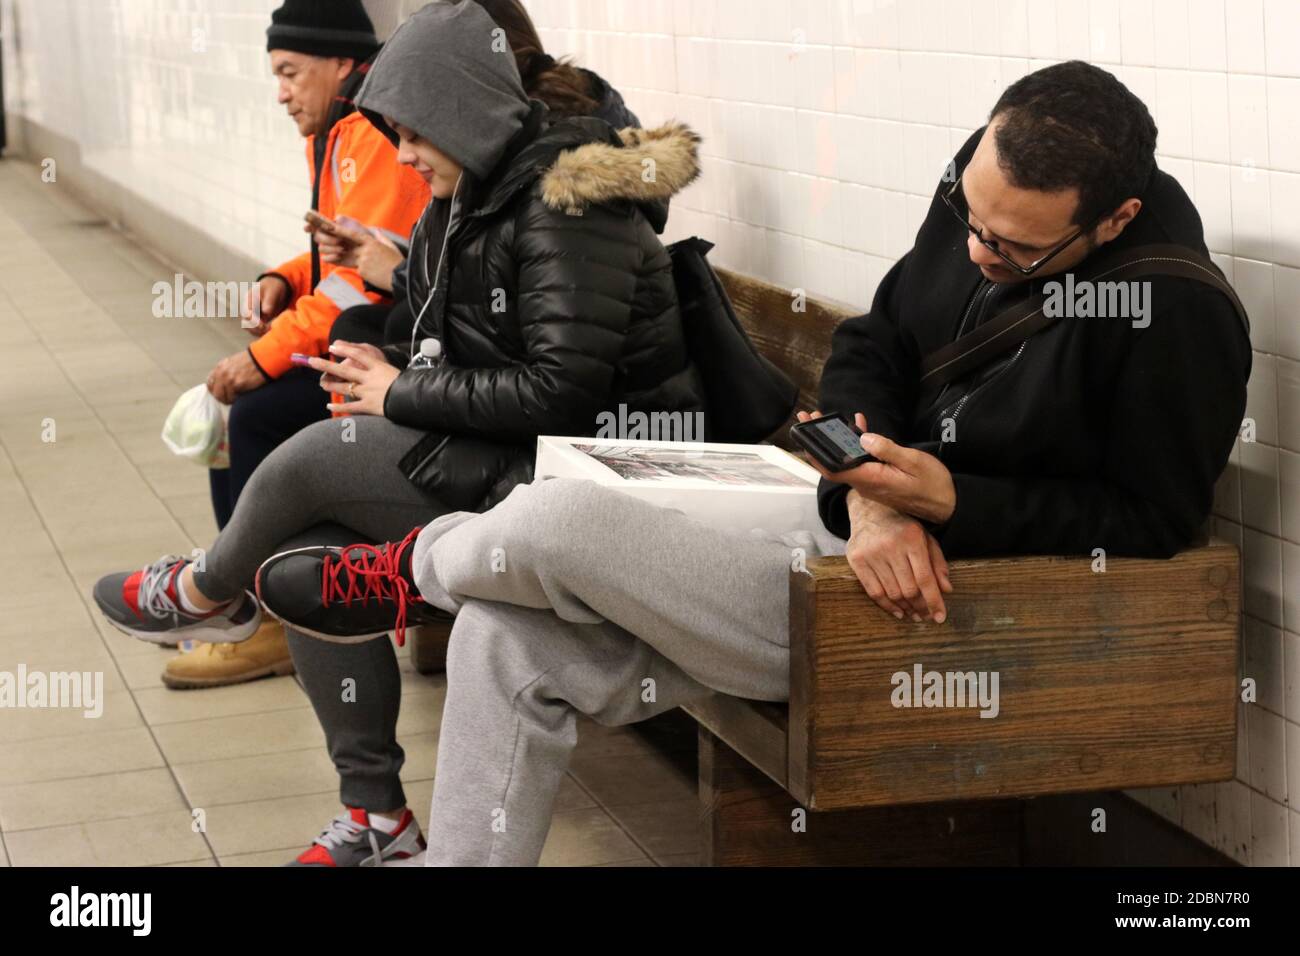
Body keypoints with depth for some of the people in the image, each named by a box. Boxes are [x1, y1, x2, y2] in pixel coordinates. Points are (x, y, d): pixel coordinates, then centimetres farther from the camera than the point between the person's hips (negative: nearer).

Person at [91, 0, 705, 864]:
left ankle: (206, 592, 19)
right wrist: (385, 375, -3)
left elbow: (561, 392, -26)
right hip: (513, 453, 10)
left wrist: (402, 394, -15)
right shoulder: (474, 200, 11)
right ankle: (376, 813, 8)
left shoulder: (566, 204, -19)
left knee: (308, 459, -14)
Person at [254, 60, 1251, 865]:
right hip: (855, 541, 8)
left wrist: (950, 501, -22)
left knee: (559, 523, -18)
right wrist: (870, 495, -13)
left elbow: (1152, 519, -13)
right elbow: (871, 344, 6)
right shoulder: (990, 184, -1)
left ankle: (412, 572, 18)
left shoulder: (1177, 316, -22)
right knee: (506, 637, -3)